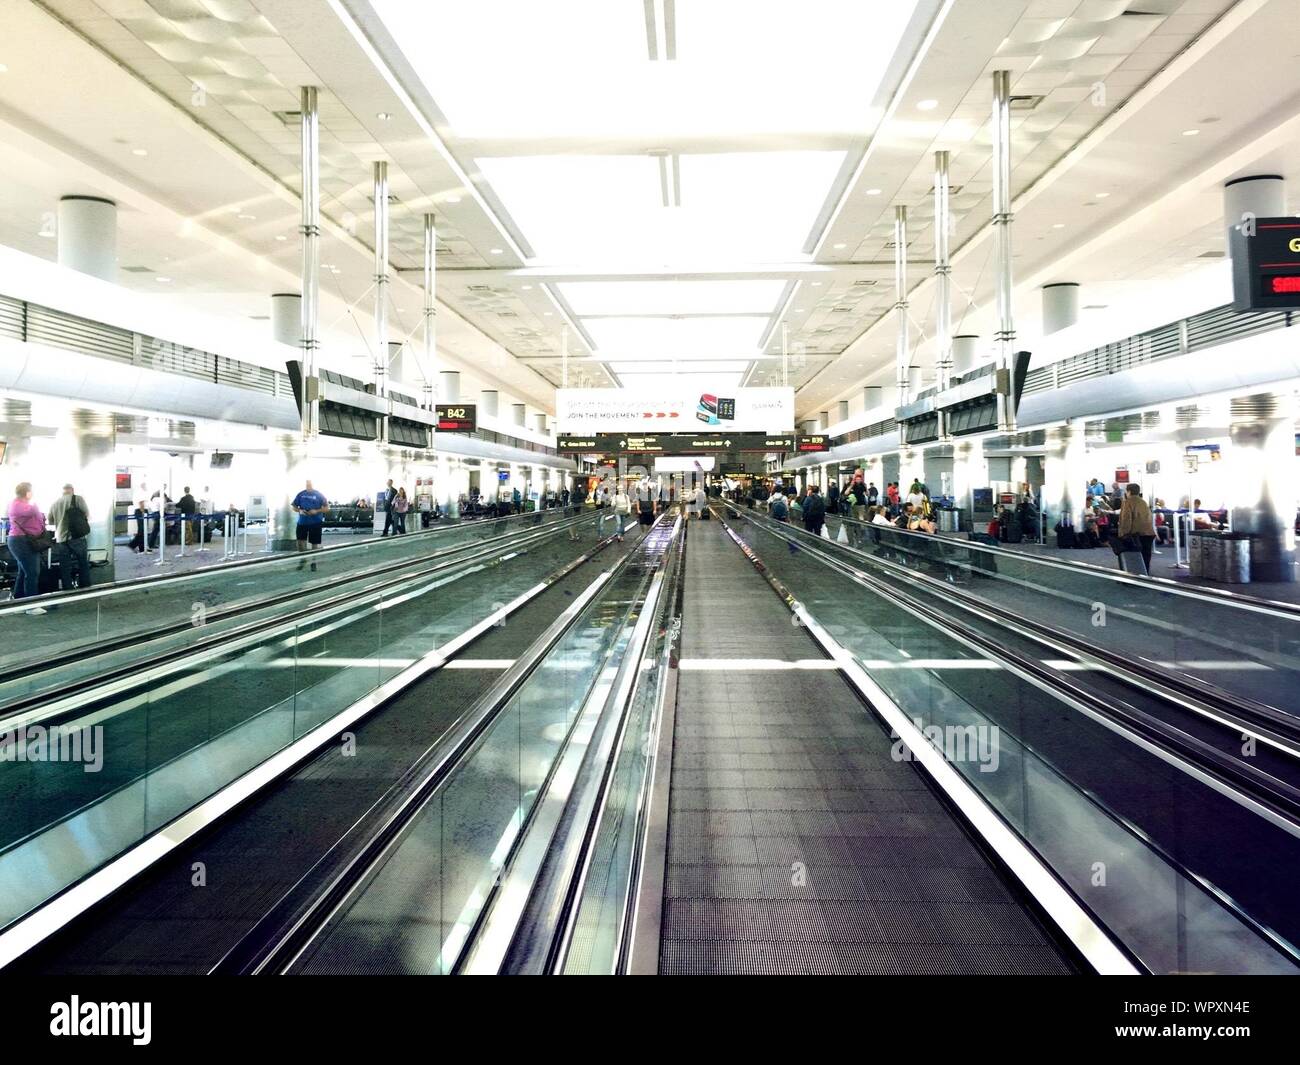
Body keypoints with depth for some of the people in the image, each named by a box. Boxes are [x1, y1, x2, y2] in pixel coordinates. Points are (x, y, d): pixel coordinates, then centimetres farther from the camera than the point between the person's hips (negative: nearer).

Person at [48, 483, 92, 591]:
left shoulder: (55, 503, 8)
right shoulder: (77, 499, -4)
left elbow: (50, 521, 17)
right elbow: (87, 514, 1)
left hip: (61, 539, 3)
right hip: (77, 537, -3)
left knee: (65, 567, 7)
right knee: (83, 564, 8)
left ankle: (67, 590, 9)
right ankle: (85, 589, 9)